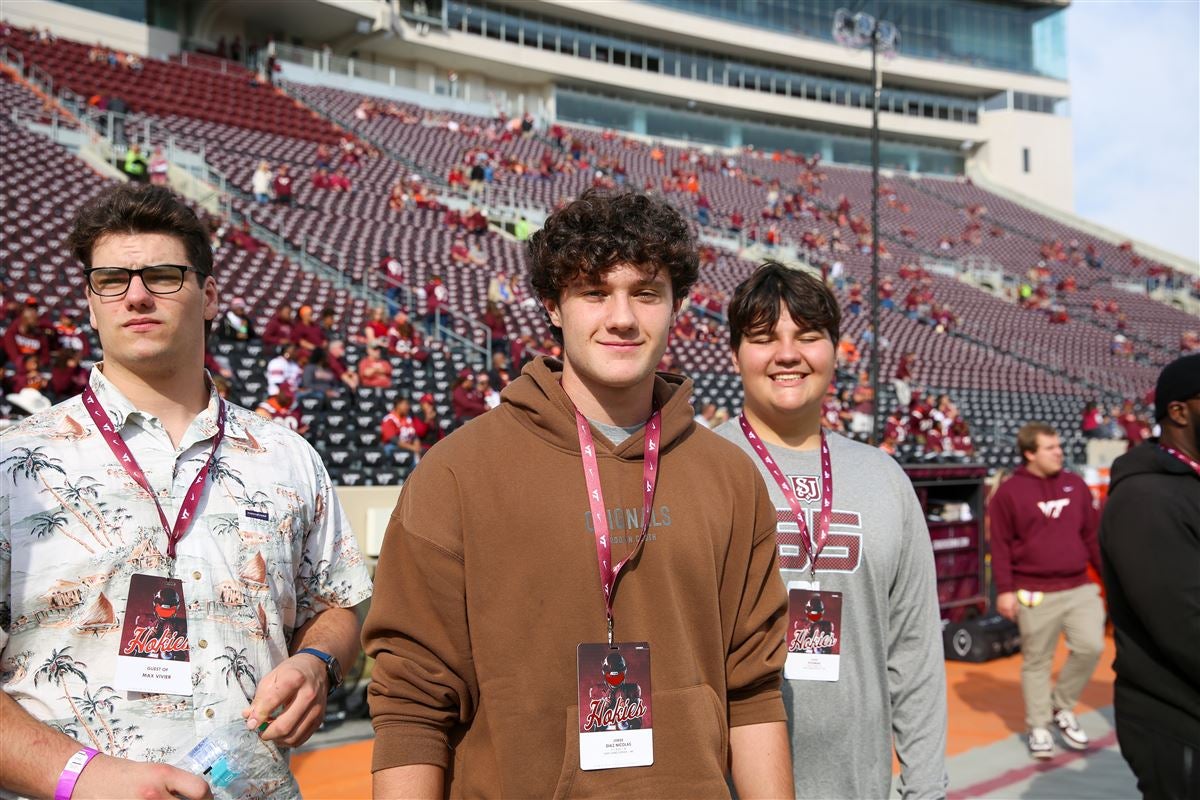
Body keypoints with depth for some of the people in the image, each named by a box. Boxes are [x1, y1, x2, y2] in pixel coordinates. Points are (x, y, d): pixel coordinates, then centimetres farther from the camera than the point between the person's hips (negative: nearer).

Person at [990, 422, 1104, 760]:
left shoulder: (1076, 485, 9)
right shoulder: (1009, 492, -6)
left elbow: (1093, 535, 13)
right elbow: (1001, 546, -6)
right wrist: (1004, 590, -10)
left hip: (1080, 588, 4)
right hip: (1035, 593, -4)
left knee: (1090, 646, -5)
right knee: (1036, 661, 5)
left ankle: (1062, 706, 19)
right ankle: (1038, 727, 20)